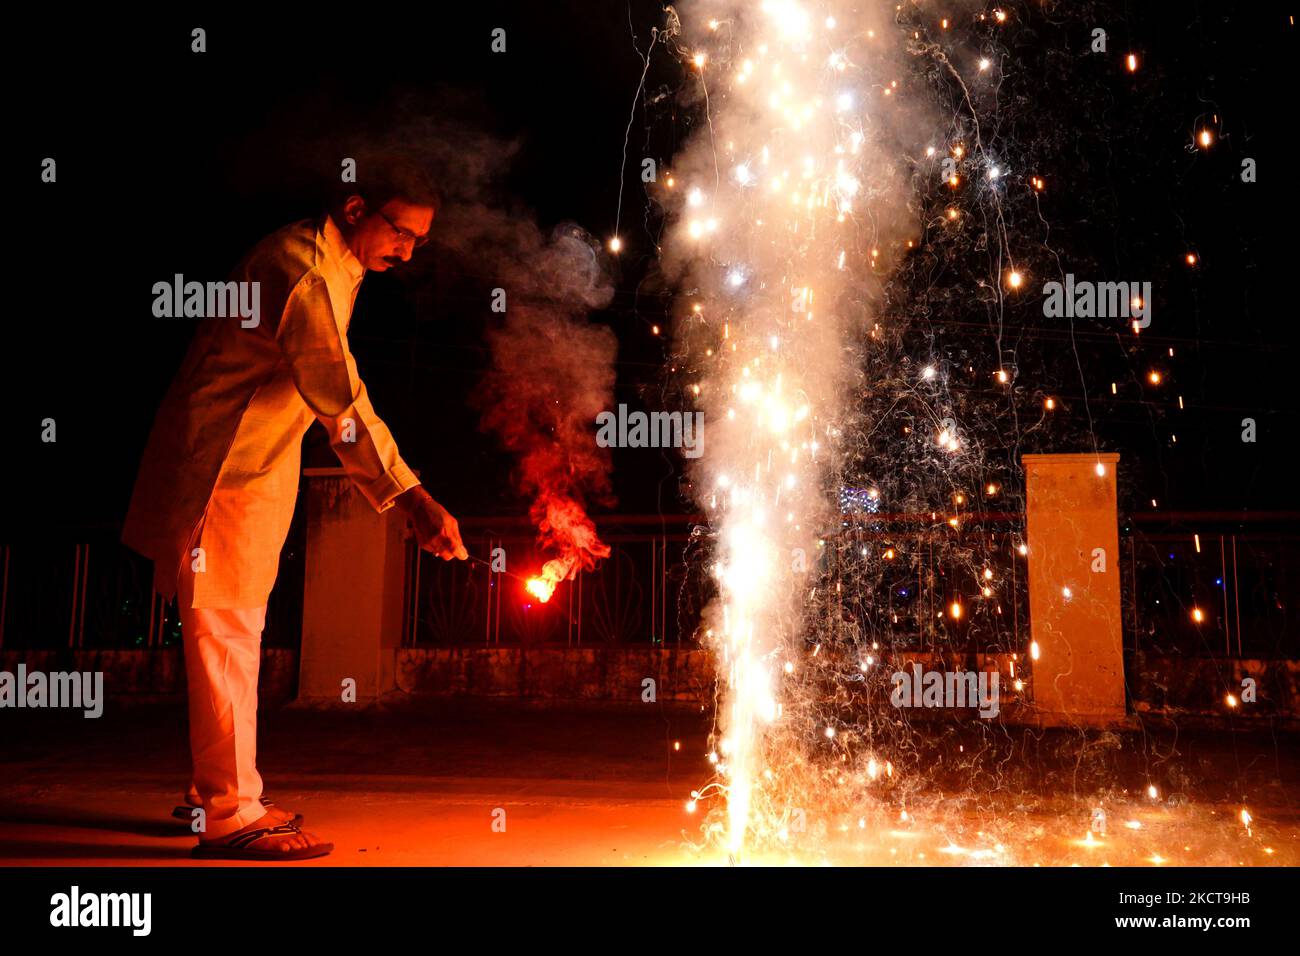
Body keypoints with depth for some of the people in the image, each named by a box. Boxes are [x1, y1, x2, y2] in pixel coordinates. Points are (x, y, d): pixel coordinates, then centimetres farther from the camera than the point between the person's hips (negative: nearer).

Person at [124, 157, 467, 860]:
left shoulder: (336, 268, 12)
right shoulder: (301, 263, -20)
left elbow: (331, 392, 19)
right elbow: (340, 399, -30)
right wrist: (412, 498, -34)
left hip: (258, 467, 10)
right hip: (224, 466, -10)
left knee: (234, 631, 14)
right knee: (226, 630, -6)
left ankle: (219, 794, 25)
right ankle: (229, 814, 2)